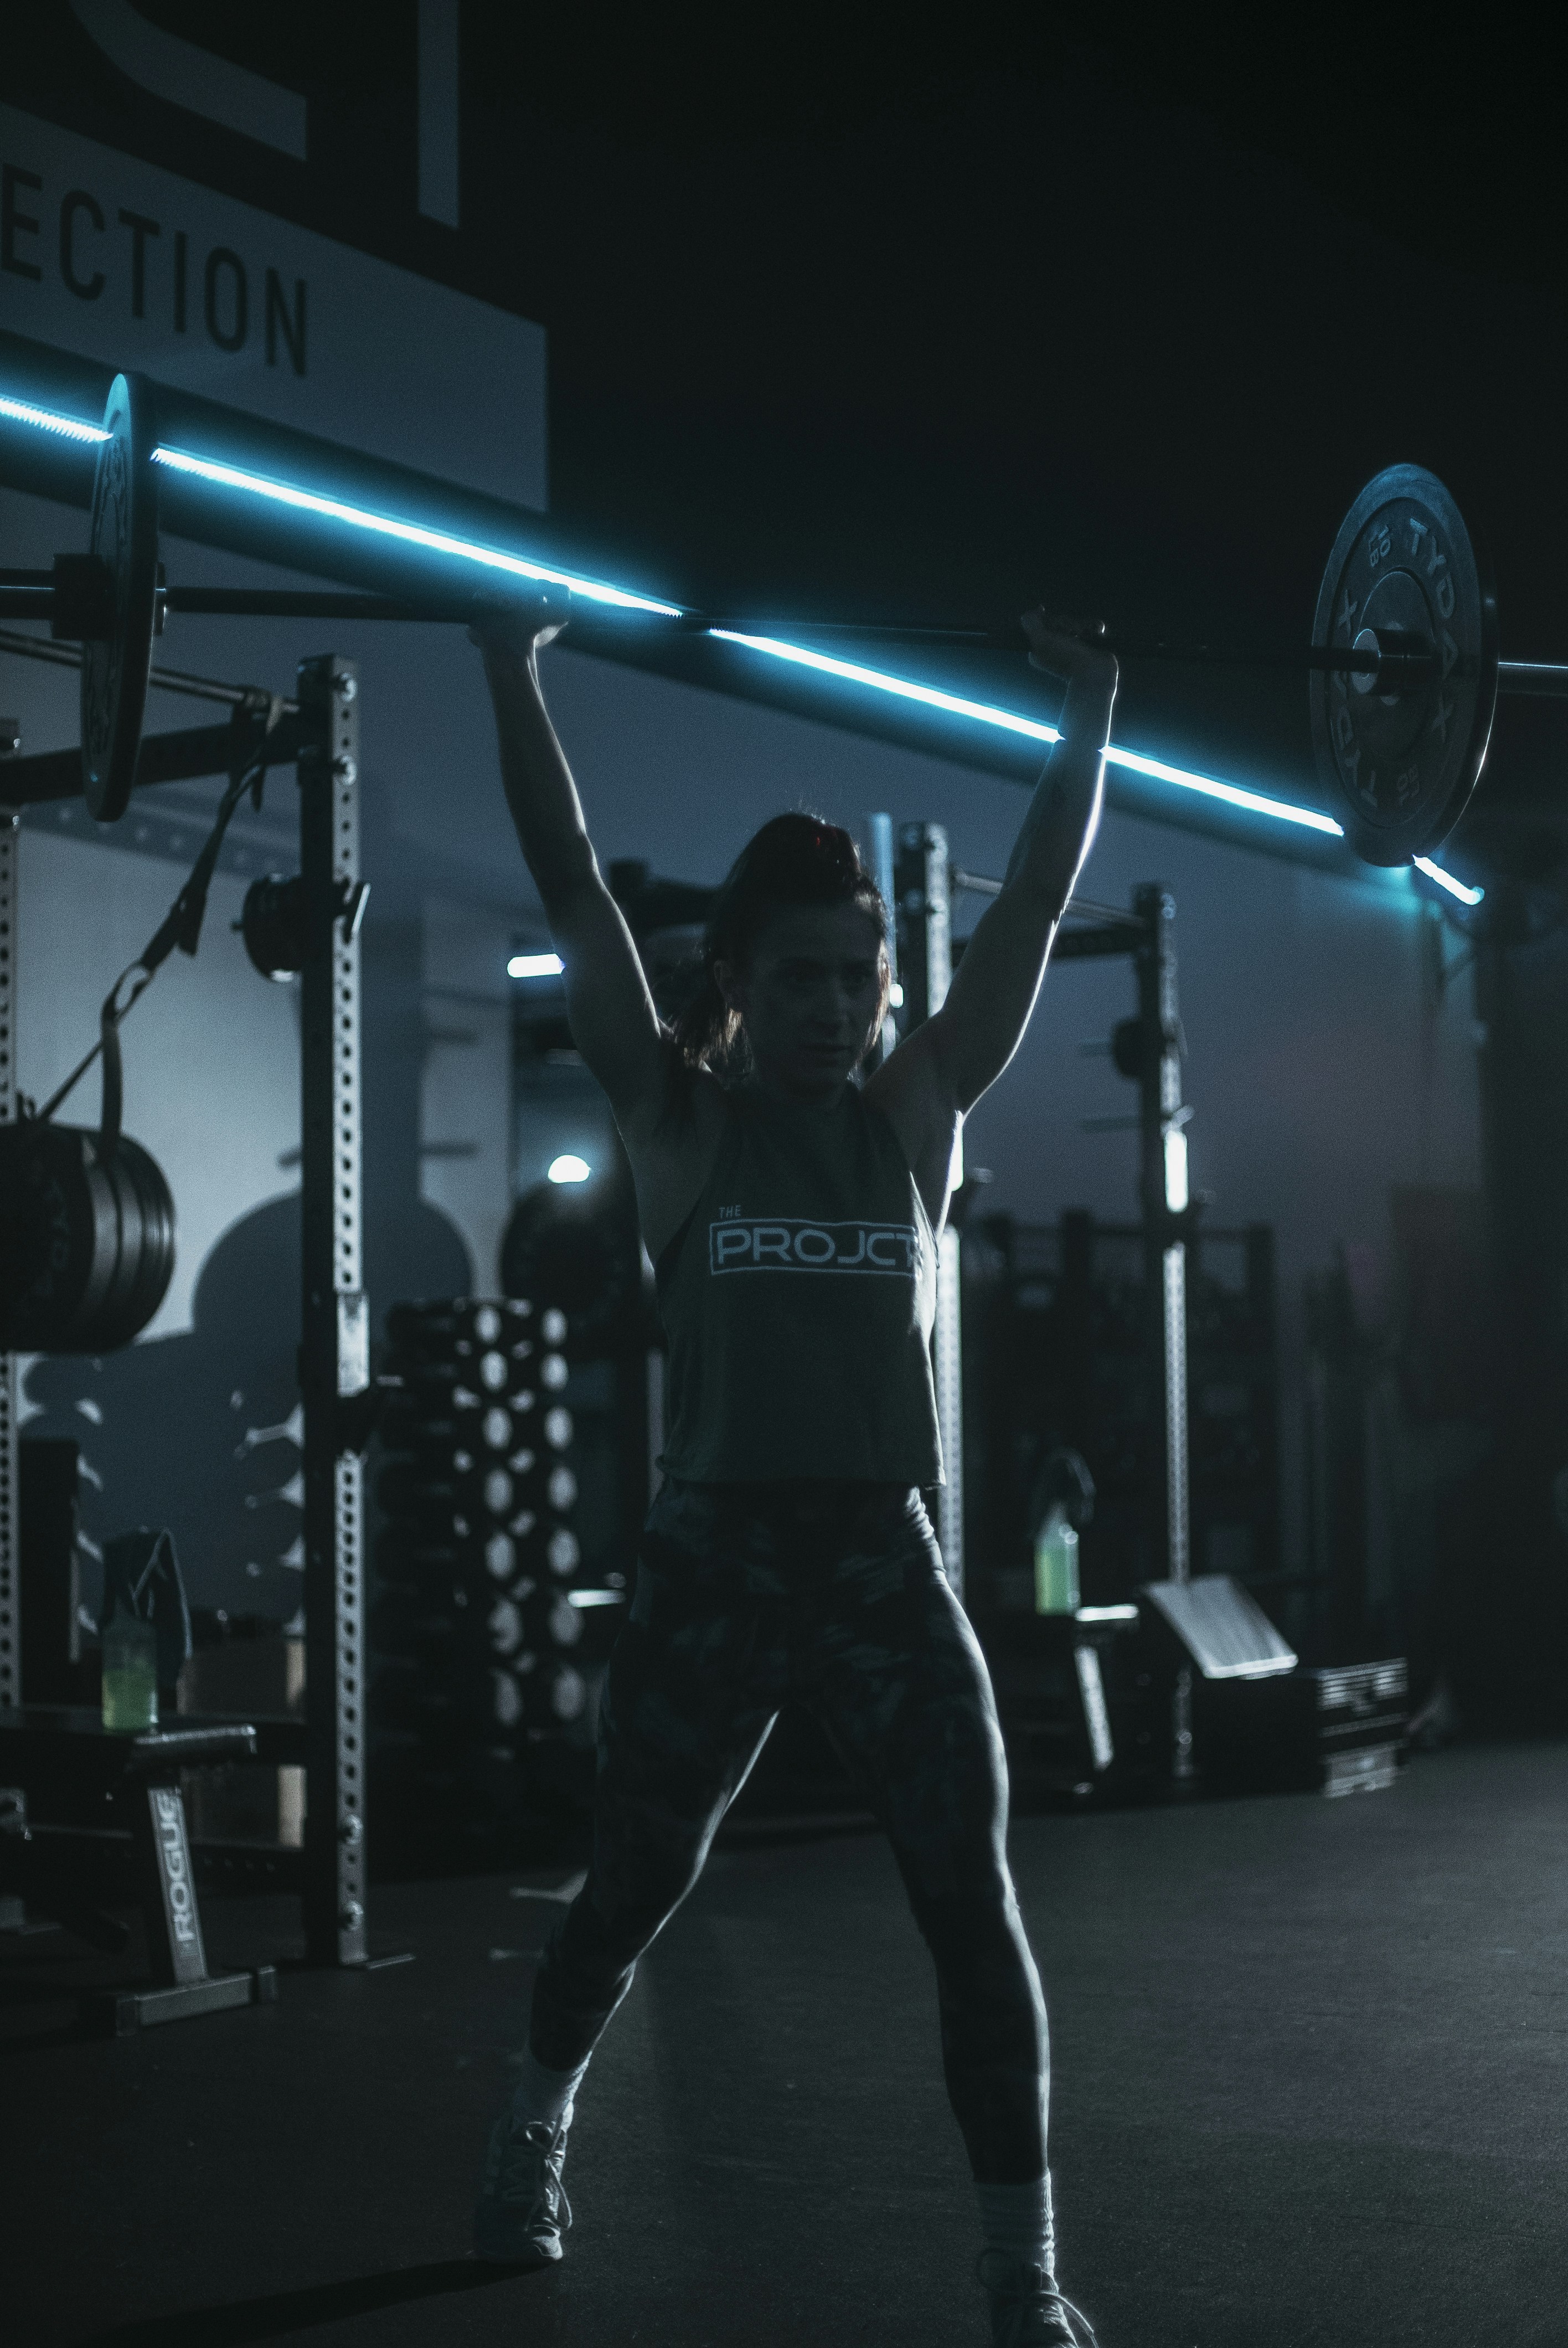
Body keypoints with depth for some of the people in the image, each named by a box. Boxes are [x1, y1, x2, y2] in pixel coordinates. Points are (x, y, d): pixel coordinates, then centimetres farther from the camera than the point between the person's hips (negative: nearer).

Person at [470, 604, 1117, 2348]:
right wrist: (516, 683, -6)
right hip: (713, 1559, -1)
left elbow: (1032, 908, 6)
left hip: (885, 1560, 2)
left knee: (974, 1907, -7)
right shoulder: (676, 1114, -1)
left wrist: (1088, 718, 5)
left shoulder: (917, 1111, 6)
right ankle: (536, 2125, 43)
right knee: (632, 1894, 15)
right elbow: (575, 899, -5)